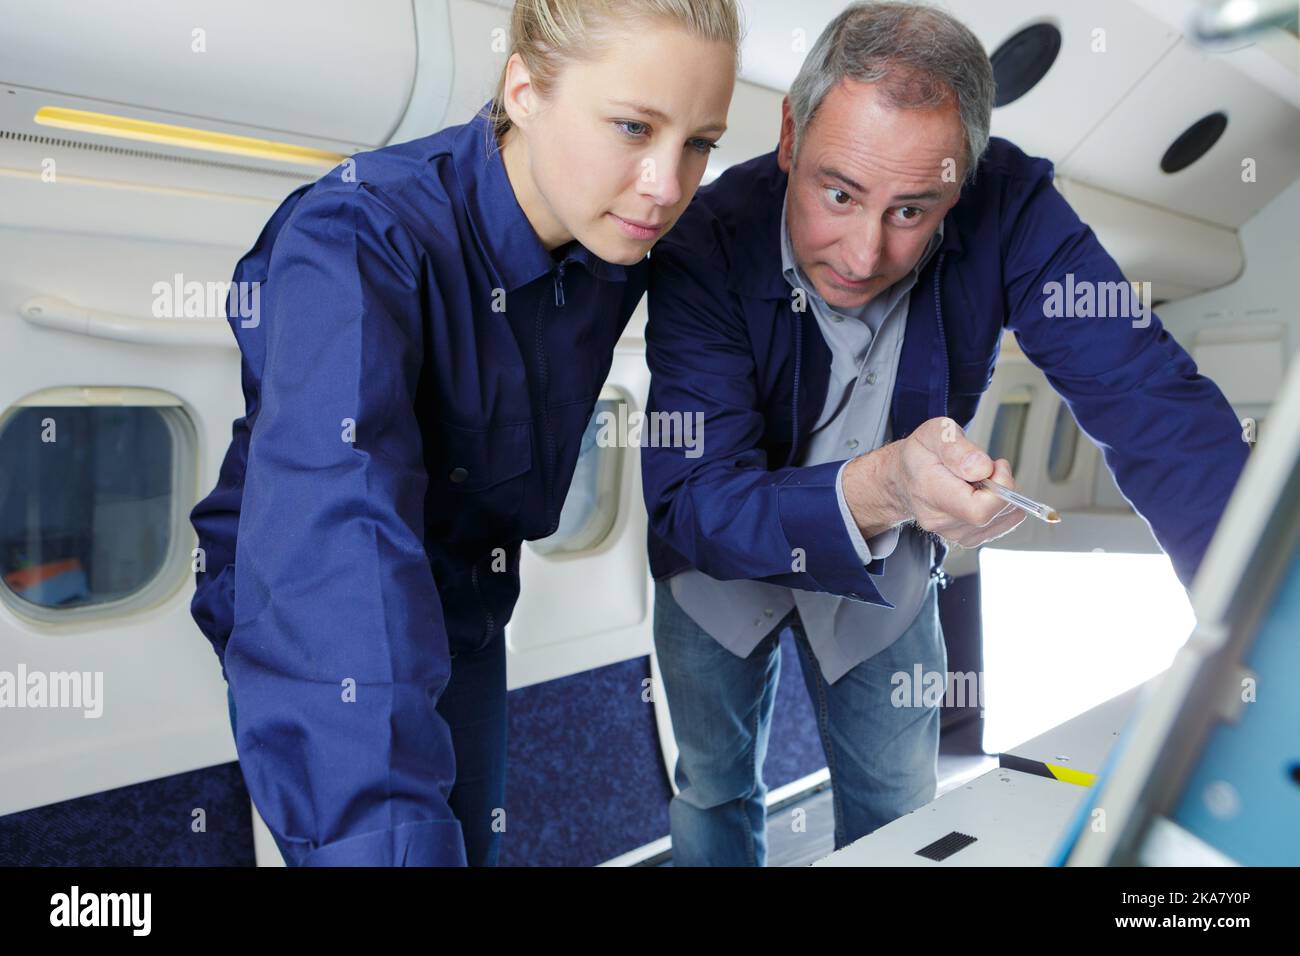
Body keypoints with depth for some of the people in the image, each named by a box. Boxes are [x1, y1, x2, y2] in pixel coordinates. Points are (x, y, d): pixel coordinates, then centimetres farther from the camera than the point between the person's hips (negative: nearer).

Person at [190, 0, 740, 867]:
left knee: (476, 843, 17)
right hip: (311, 639, -5)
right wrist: (390, 839, -53)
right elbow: (332, 533, -45)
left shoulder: (620, 244, -13)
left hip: (467, 623, 5)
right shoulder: (358, 241, -32)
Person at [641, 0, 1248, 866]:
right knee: (716, 788, 21)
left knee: (899, 806, 19)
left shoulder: (1010, 209, -27)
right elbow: (690, 503, -36)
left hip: (888, 564, 2)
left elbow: (1154, 400, -30)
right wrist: (875, 490, -56)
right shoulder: (707, 245, -32)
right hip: (725, 564, -1)